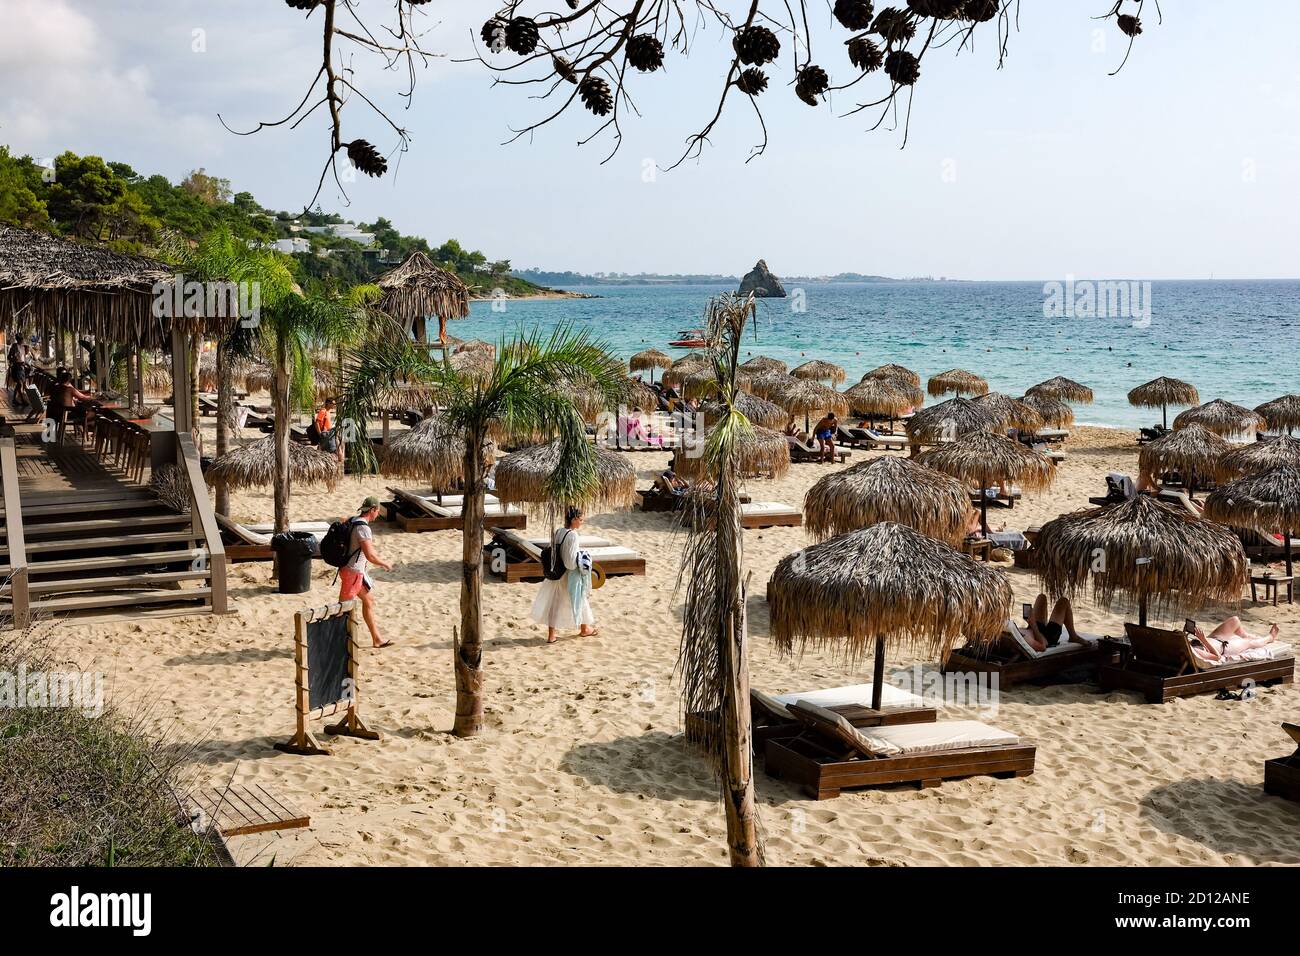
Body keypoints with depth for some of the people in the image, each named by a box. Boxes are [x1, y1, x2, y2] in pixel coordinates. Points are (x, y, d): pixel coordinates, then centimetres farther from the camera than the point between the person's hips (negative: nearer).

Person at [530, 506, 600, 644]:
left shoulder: (557, 532, -1)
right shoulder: (572, 535, -23)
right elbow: (571, 562, -24)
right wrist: (583, 560, -8)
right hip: (570, 576, -6)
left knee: (554, 603, 12)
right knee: (579, 601, 15)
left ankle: (551, 635, 15)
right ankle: (585, 629, 34)